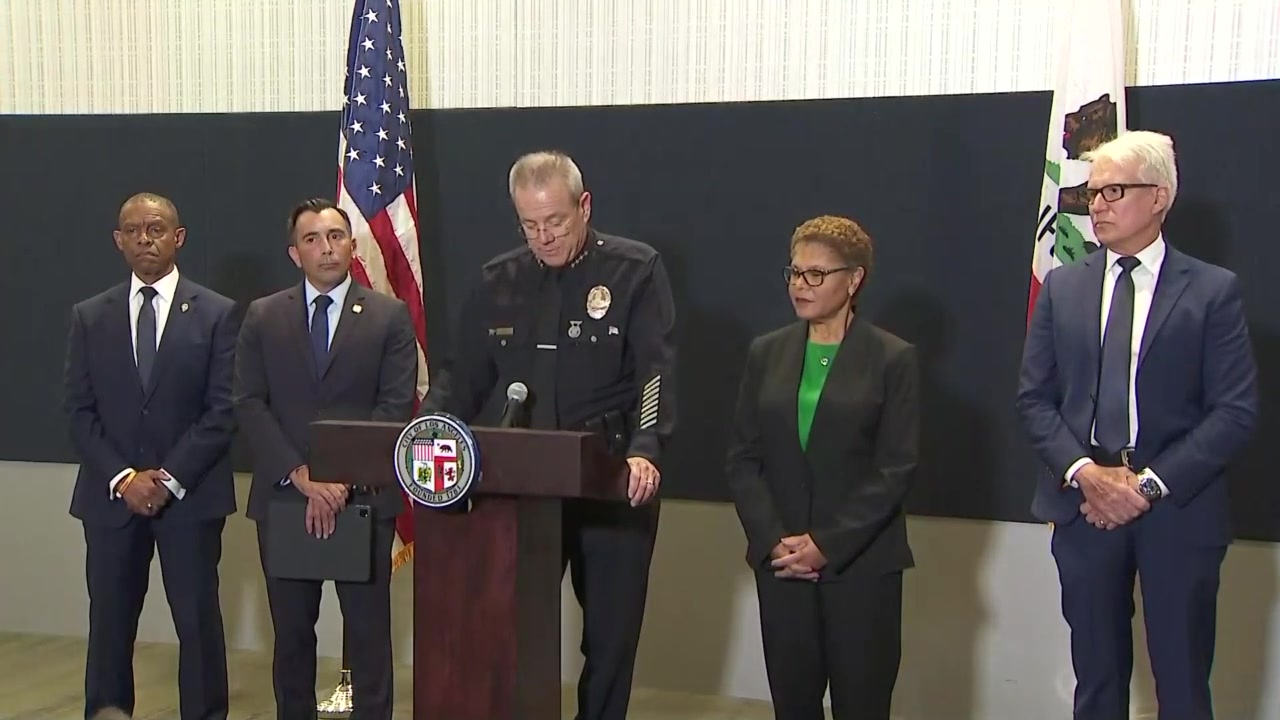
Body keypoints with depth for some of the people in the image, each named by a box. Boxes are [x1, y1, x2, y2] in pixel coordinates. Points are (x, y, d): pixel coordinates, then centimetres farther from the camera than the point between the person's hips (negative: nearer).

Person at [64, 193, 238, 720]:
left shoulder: (216, 314, 0)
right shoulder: (90, 317, 8)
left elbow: (223, 409, -5)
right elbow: (80, 410, 4)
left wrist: (170, 477, -12)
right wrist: (123, 477, -9)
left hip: (191, 495, -2)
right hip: (112, 494, 2)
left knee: (198, 621, 3)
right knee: (109, 623, 5)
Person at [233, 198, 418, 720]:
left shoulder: (391, 316, 2)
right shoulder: (263, 317, 7)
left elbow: (395, 406, -5)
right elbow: (250, 404, 0)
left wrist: (343, 480, -14)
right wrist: (299, 475, -12)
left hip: (364, 498, -2)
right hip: (283, 497, 2)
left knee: (369, 633, 2)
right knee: (291, 633, 10)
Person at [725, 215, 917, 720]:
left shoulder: (893, 359, -2)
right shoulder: (766, 353, 9)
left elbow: (895, 469, -7)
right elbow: (742, 458, 6)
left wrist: (827, 544, -13)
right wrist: (772, 541, -7)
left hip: (861, 564, -3)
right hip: (780, 562, 3)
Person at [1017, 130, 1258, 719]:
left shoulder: (1212, 291, -2)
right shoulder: (1063, 286, 8)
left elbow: (1236, 411, -7)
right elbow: (1034, 398, 5)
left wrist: (1150, 483, -14)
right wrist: (1083, 472, -10)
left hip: (1178, 509, -3)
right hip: (1084, 503, 3)